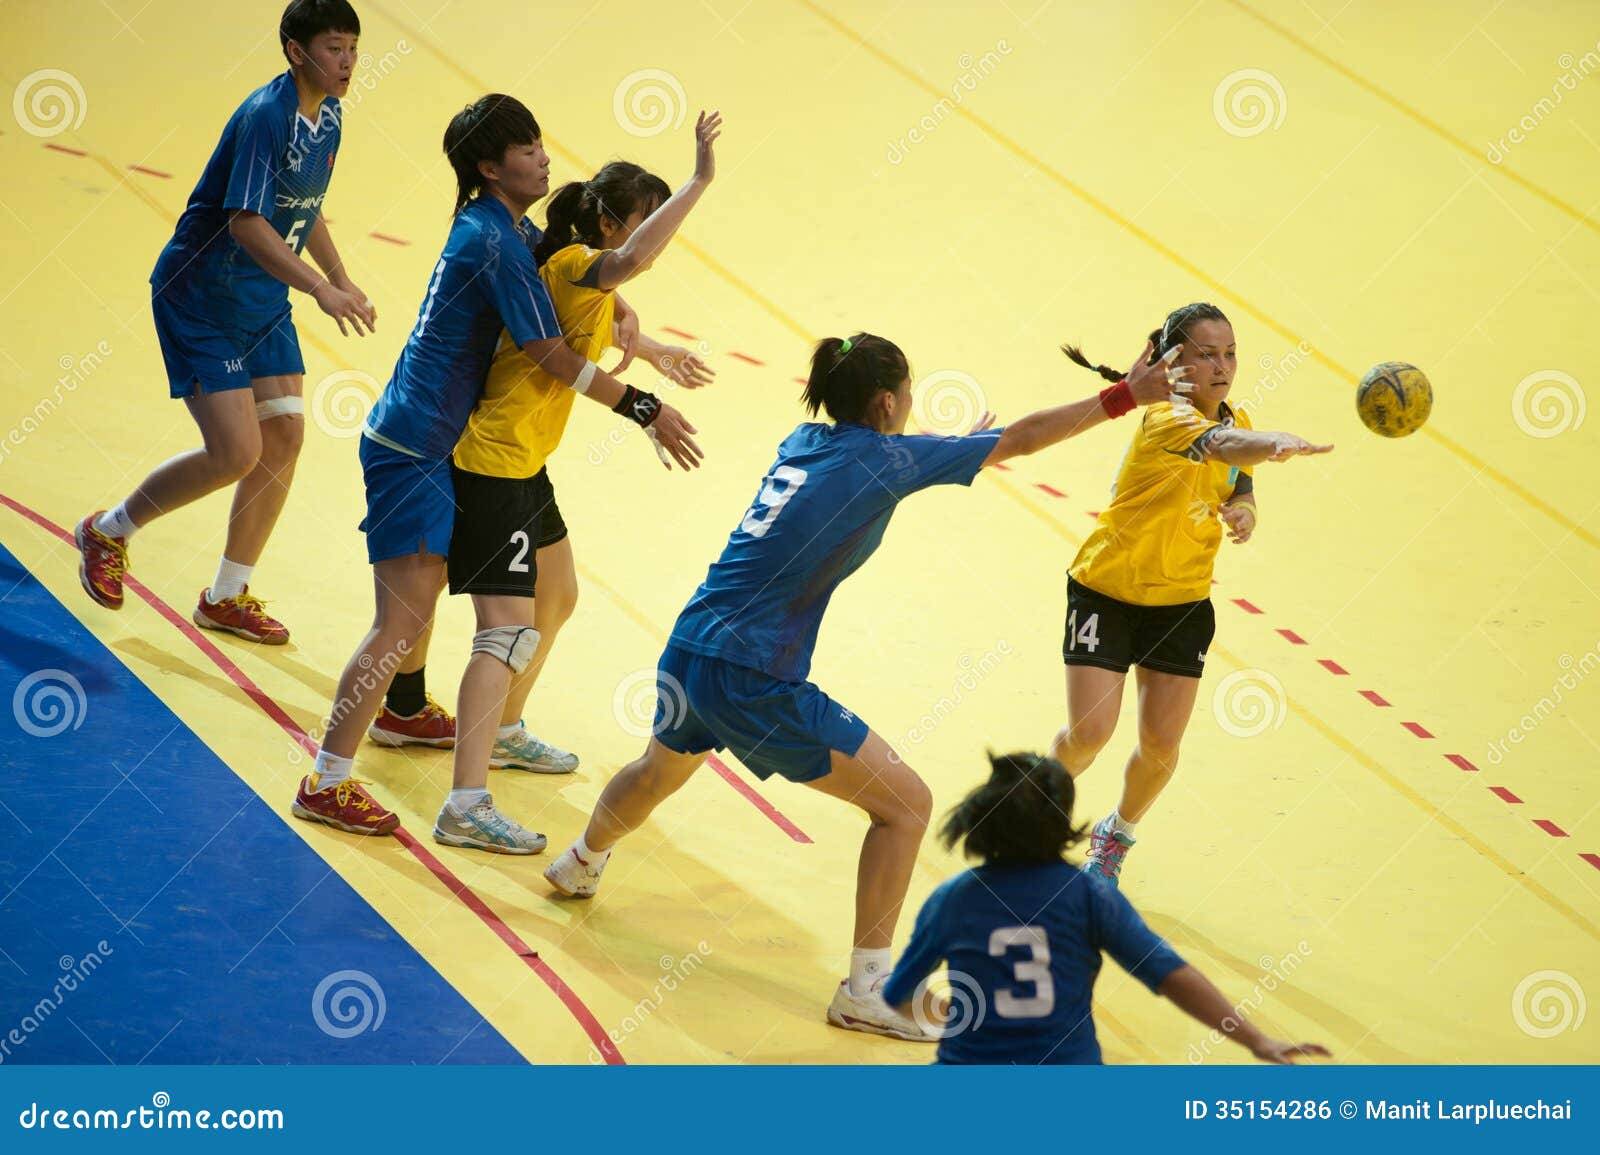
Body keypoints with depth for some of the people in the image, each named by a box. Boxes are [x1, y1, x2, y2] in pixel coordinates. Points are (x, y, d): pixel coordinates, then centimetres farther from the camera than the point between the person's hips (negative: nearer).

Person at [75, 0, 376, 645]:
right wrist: (320, 289, -35)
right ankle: (109, 531, 12)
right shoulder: (267, 115, -23)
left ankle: (227, 597, 18)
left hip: (264, 302, 9)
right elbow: (246, 223, -31)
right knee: (236, 452, -13)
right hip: (200, 296, -9)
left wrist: (343, 281, 16)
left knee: (283, 438, 4)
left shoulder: (328, 115, 4)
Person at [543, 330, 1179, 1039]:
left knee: (661, 768, 39)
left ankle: (580, 865, 66)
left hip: (687, 654, 8)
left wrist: (956, 451, 37)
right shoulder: (888, 459, -9)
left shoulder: (805, 442, 11)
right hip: (754, 681, -8)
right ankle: (865, 991, 4)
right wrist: (1126, 396, -1)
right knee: (906, 803, 1)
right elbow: (1024, 437, -6)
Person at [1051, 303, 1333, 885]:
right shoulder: (1167, 417, -25)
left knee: (1161, 745, 1)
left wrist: (1243, 512, -19)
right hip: (1106, 590, -5)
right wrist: (1279, 443, -69)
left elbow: (1238, 485, 7)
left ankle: (1115, 837, 31)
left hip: (1182, 603, 5)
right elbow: (1219, 445, -47)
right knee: (1089, 733, -10)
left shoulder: (1236, 422, -2)